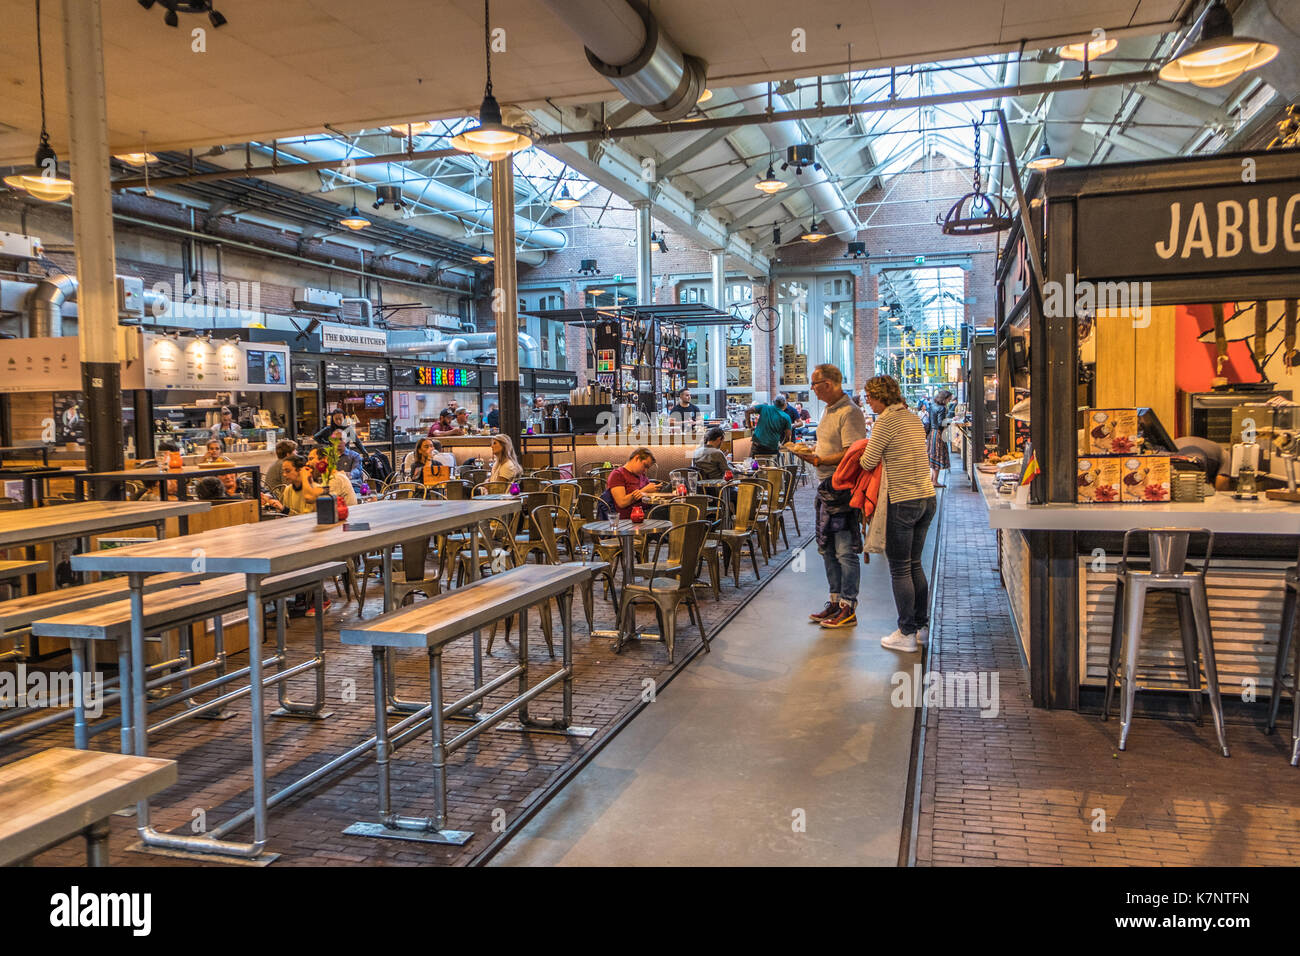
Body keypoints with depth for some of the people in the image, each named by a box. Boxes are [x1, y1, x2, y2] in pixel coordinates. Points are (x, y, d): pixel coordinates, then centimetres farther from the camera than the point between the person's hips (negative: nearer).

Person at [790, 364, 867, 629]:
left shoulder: (849, 413, -15)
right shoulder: (828, 410, 16)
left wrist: (818, 460, -20)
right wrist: (809, 451, 10)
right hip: (826, 485, 10)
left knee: (845, 551, -4)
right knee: (827, 549, 15)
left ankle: (848, 607, 4)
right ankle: (835, 601, 25)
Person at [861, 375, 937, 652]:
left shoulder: (886, 421, -13)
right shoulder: (914, 419, 12)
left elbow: (868, 462, -9)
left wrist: (862, 451, 12)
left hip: (902, 502, -8)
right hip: (927, 497, 8)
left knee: (899, 569, 2)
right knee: (915, 564, 17)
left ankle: (907, 634, 8)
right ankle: (922, 627, 23)